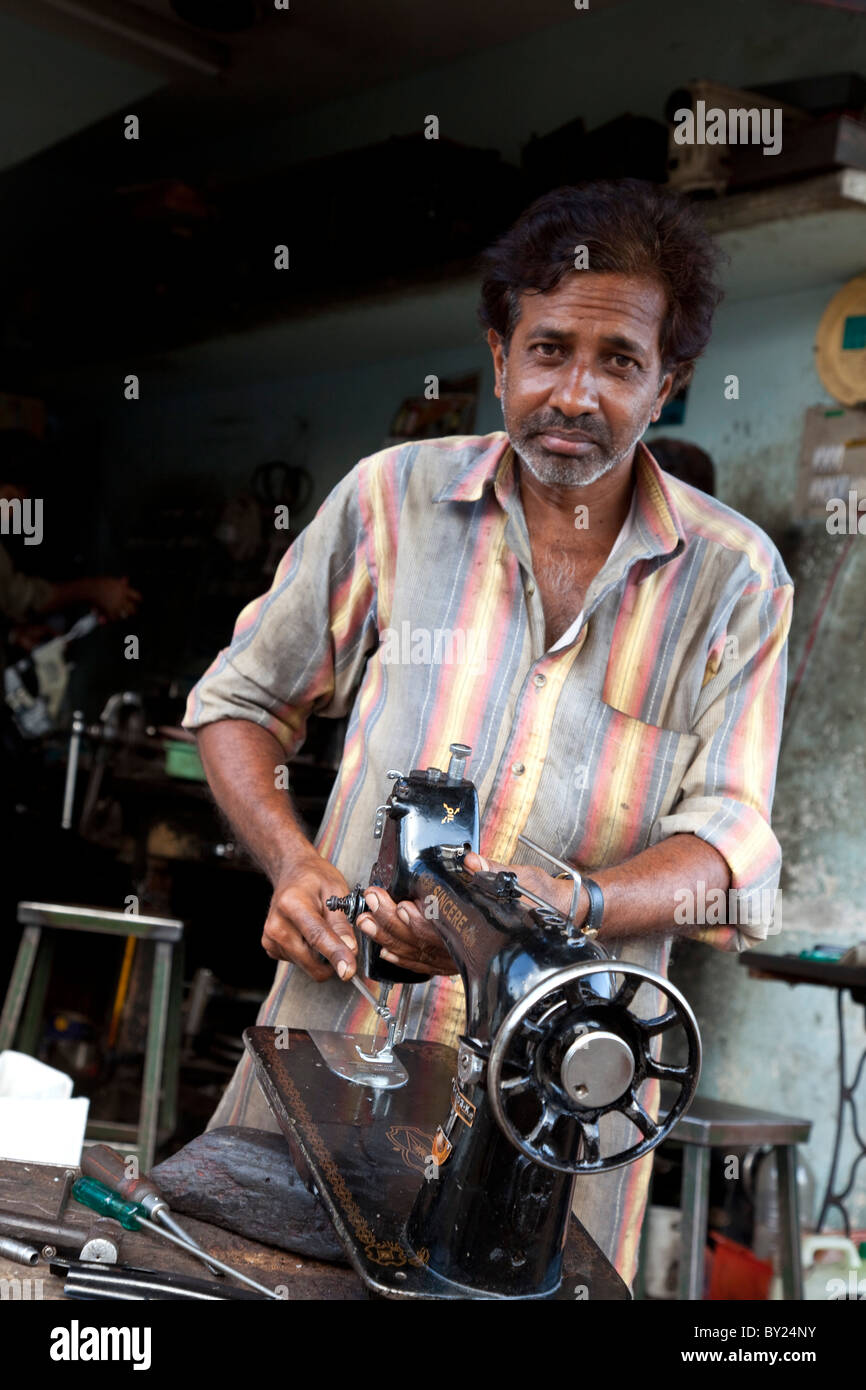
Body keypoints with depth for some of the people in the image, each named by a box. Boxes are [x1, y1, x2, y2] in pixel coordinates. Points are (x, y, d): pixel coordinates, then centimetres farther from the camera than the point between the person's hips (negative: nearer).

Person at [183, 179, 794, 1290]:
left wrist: (559, 907, -26)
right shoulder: (395, 497, 0)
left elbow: (727, 842, -6)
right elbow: (239, 701, 9)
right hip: (336, 1041, 1)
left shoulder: (734, 577, 0)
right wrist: (295, 866, -8)